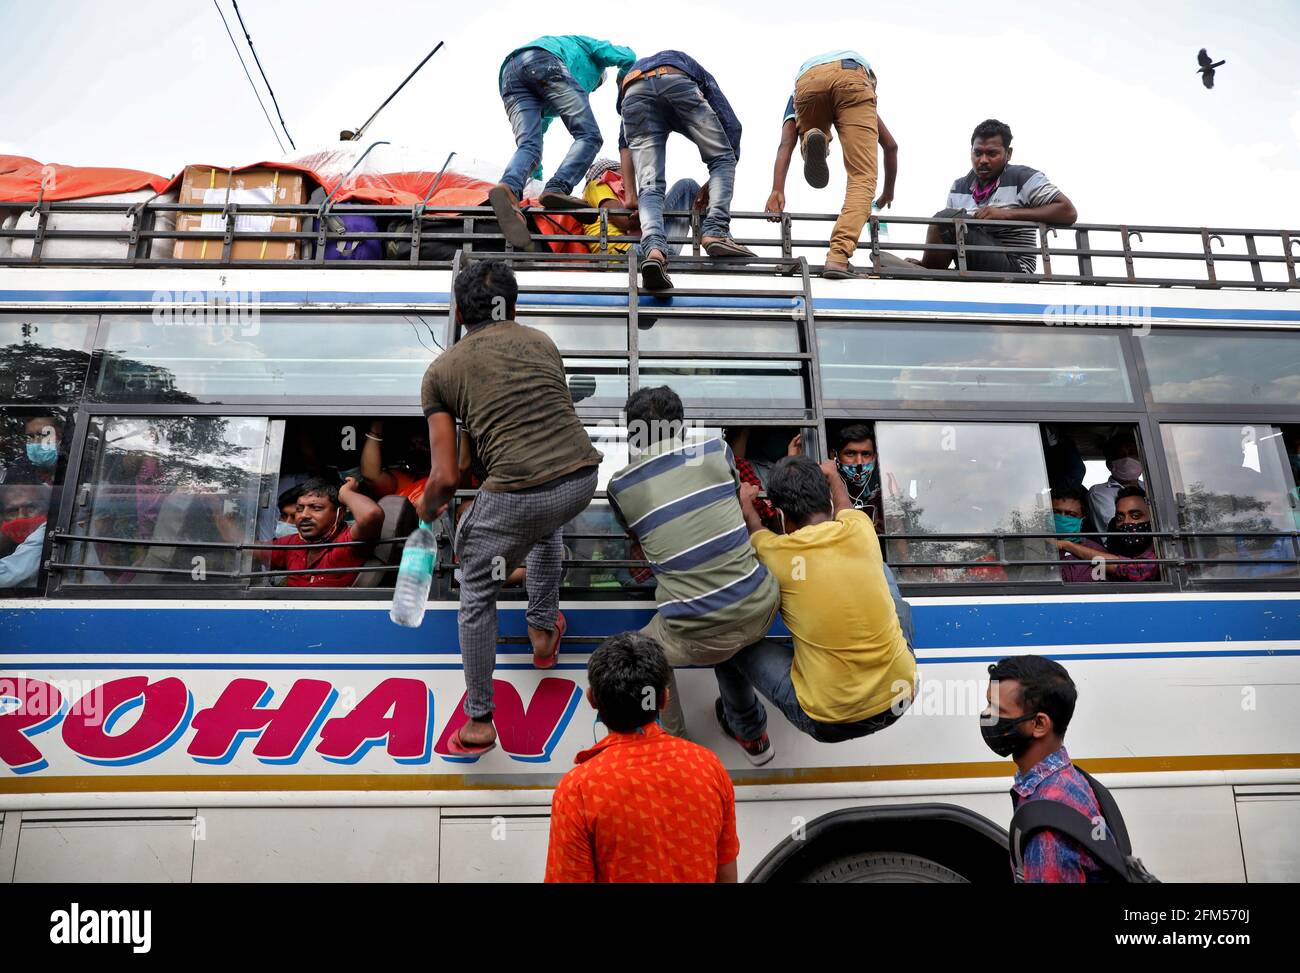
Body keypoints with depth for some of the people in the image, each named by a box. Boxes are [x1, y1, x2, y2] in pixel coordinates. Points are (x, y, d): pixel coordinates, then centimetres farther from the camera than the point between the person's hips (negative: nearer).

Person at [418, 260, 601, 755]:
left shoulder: (441, 370, 9)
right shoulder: (542, 341, 20)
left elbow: (446, 478, 4)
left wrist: (427, 508, 26)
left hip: (517, 494, -4)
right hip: (582, 477, 4)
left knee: (477, 597, 21)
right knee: (546, 527, 40)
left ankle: (478, 723, 28)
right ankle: (543, 631, 46)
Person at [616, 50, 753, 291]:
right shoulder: (699, 73, 40)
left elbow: (625, 143, 25)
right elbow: (731, 125, 24)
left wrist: (630, 195, 18)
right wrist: (710, 186, 24)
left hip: (633, 93, 2)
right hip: (678, 82, -2)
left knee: (650, 187, -2)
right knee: (723, 159, 14)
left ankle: (653, 248, -30)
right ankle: (716, 231, -6)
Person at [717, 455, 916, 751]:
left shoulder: (777, 552, -14)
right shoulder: (861, 529, -7)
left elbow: (754, 531, 13)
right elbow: (844, 508, 21)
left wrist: (745, 503, 36)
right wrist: (832, 474, 43)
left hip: (829, 722, -4)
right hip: (900, 698, 4)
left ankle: (746, 729, 36)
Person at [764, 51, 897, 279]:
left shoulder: (795, 100, 42)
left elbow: (785, 145, 20)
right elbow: (891, 145, 46)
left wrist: (777, 191, 8)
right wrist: (888, 192, 58)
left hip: (807, 80, 0)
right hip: (853, 76, 0)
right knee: (862, 177, 1)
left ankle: (811, 139, -8)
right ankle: (838, 257, -18)